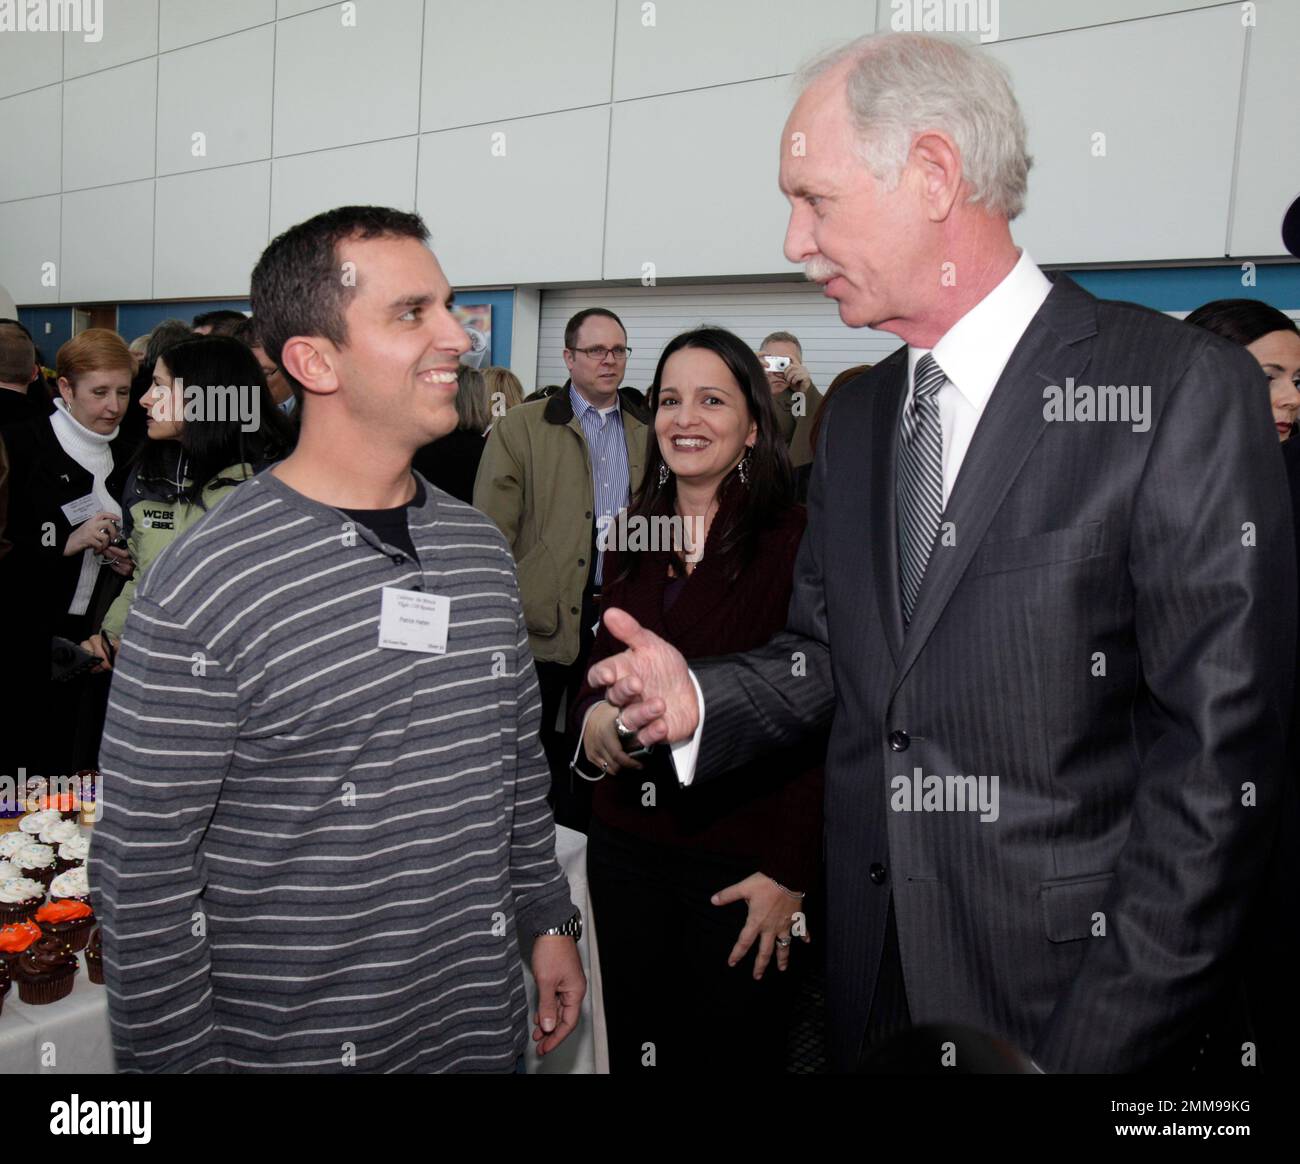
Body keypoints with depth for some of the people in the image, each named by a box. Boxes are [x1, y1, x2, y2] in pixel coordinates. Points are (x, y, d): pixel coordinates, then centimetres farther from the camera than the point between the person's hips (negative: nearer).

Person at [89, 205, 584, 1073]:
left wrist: (548, 920, 11)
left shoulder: (481, 545, 1)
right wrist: (172, 1058, -10)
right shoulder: (203, 584, -19)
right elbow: (144, 868, -15)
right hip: (289, 1043, -5)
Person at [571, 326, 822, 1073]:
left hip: (745, 860, -5)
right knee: (633, 1042, 18)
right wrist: (593, 711, -8)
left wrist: (791, 873, -15)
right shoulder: (632, 536, 6)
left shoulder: (797, 539, -11)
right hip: (626, 843, 5)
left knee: (735, 1049, 12)